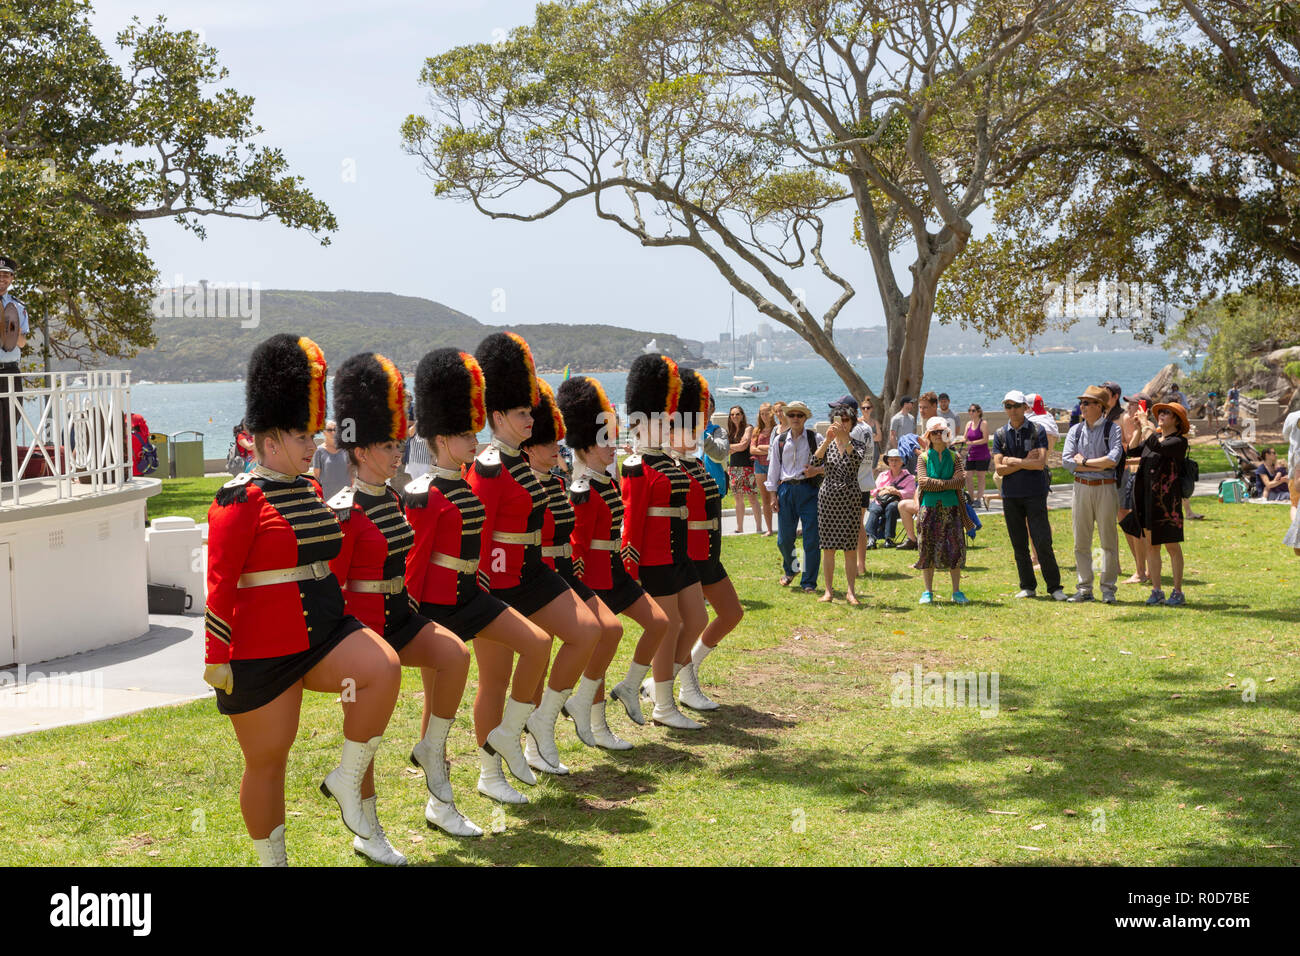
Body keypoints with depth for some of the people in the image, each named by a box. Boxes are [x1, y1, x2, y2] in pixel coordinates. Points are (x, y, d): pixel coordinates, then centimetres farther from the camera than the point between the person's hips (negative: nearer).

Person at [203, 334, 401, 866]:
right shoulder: (241, 499, -13)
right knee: (268, 761, 5)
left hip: (324, 634, 6)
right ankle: (272, 860, 23)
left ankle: (347, 781, -6)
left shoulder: (310, 490, 10)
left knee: (385, 668, -21)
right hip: (263, 653, -6)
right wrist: (216, 658, -16)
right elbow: (219, 583, -14)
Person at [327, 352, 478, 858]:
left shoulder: (394, 499, 8)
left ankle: (431, 751, -1)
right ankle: (368, 831, 16)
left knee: (455, 654, -20)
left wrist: (413, 608, 20)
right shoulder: (344, 512, -16)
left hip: (400, 615, 7)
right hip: (362, 625, -7)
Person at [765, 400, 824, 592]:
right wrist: (773, 494, 9)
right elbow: (774, 468, 14)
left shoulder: (815, 439, 2)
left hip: (809, 490, -2)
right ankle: (789, 571, 33)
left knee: (811, 539, -3)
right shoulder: (780, 441, 10)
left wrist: (817, 470, -16)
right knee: (784, 539, 4)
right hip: (786, 489, 2)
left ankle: (809, 582, 6)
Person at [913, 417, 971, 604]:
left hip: (951, 508, 1)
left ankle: (957, 592, 7)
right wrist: (950, 482, -10)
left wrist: (935, 483, -11)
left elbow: (962, 482, -5)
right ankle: (928, 592, 9)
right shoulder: (923, 457, 5)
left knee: (955, 548, -1)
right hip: (929, 508, -1)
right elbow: (922, 482, -9)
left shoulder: (953, 457, 8)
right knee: (928, 549, 0)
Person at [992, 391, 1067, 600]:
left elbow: (1040, 463, -11)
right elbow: (999, 469, -2)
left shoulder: (1037, 430, 1)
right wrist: (1026, 461, -9)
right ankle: (1027, 587, 15)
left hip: (1035, 493, -3)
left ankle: (1054, 586, 1)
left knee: (1042, 542, -8)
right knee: (1019, 544, 6)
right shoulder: (1000, 434, 7)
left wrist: (1013, 461, -7)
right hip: (1011, 495, 3)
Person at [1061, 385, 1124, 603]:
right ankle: (1084, 588, 10)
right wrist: (1099, 466, -9)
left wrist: (1084, 461, -9)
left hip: (1105, 489, -3)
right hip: (1081, 488, 4)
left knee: (1108, 541, 0)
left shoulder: (1112, 429, -1)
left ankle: (1108, 589, 6)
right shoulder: (1075, 430, 9)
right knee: (1081, 542, 4)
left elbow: (1114, 459, -15)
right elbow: (1066, 460, -3)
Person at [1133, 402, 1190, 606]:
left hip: (1167, 499, -7)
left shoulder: (1179, 441, -7)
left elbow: (1158, 448, -23)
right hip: (1147, 497, 7)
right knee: (1151, 545, 8)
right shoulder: (1154, 437, 15)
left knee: (1172, 546, 0)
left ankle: (1178, 592, 7)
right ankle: (1156, 591, 15)